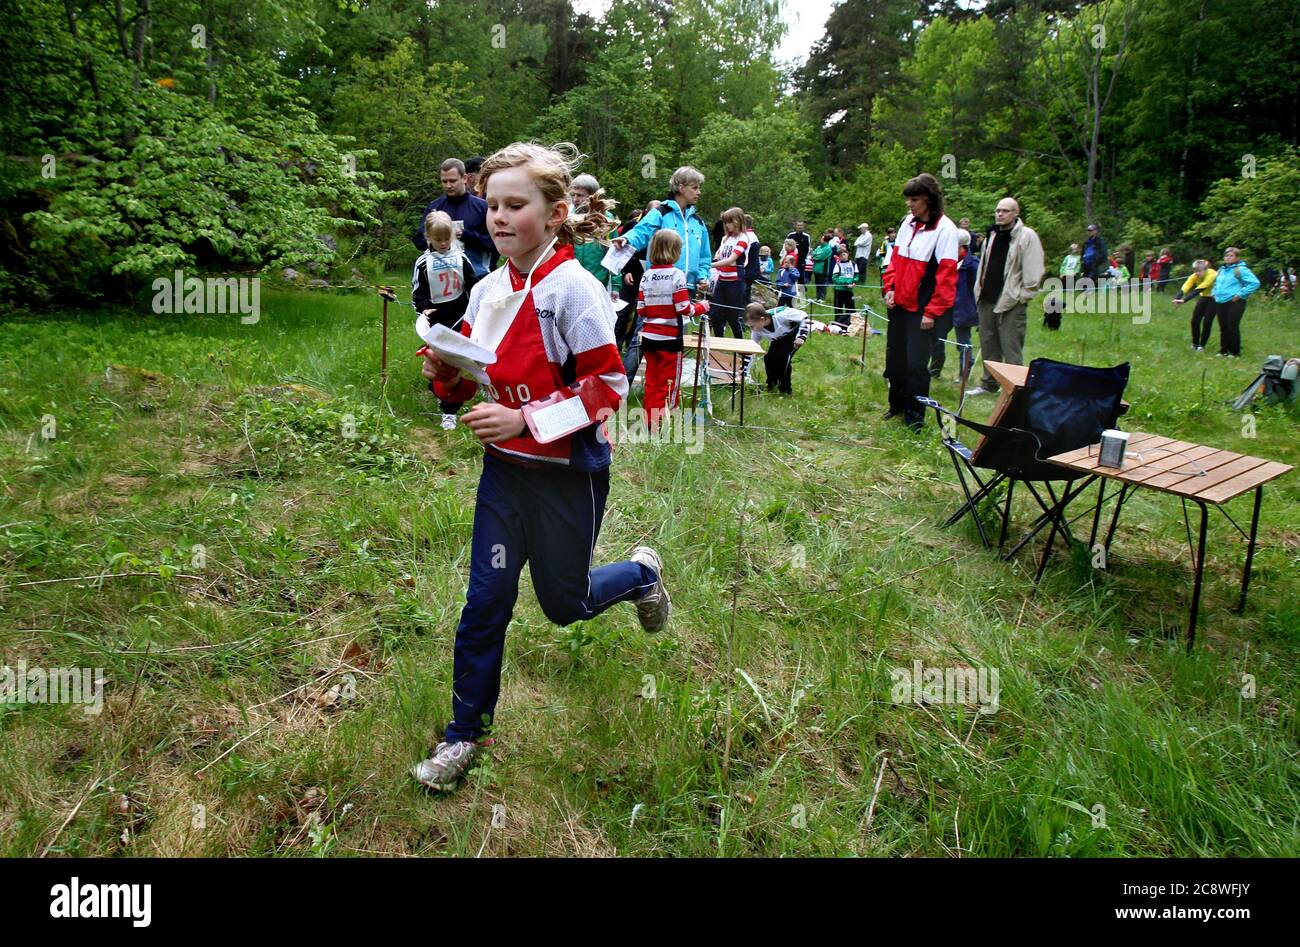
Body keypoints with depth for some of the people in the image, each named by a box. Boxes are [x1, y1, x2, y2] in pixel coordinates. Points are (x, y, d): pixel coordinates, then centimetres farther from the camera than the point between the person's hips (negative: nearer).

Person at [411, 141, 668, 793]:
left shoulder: (574, 289, -17)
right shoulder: (487, 290, 3)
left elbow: (608, 386, -18)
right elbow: (474, 383, 12)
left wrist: (522, 419, -24)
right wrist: (446, 372, -11)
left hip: (568, 475, -5)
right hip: (504, 470, 5)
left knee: (563, 603, 13)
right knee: (484, 605, 8)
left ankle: (640, 572, 44)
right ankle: (464, 735, 25)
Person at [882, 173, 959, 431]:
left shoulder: (945, 229, -12)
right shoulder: (908, 222, 7)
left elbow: (946, 274, -14)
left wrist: (932, 312, -15)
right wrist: (890, 288, 2)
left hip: (922, 310, -6)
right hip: (899, 304, 7)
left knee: (916, 364, -4)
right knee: (894, 359, 14)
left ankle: (914, 417, 9)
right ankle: (897, 405, 31)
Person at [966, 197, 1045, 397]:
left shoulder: (1027, 236, -8)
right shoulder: (991, 236, 15)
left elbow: (1034, 272, -13)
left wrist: (1022, 297, -13)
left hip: (1012, 304, -7)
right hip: (987, 301, 7)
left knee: (1011, 349, -6)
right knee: (988, 346, 14)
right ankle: (989, 384, 26)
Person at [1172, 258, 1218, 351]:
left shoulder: (1212, 275, -32)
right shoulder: (1194, 276, -18)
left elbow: (1198, 290, -41)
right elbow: (1185, 288, -33)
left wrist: (1184, 300, -51)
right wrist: (1177, 298, -52)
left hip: (1214, 298, -5)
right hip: (1203, 297, 5)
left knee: (1207, 322, -8)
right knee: (1195, 320, -2)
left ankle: (1202, 345, 5)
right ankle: (1195, 344, 14)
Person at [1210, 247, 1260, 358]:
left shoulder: (1241, 270, -9)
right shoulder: (1221, 269, 14)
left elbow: (1255, 283, -16)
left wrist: (1240, 294, -16)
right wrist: (1215, 293, 17)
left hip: (1234, 303, -7)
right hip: (1220, 303, 7)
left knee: (1232, 327, -5)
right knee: (1223, 328, 11)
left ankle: (1235, 352, 4)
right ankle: (1223, 350, 20)